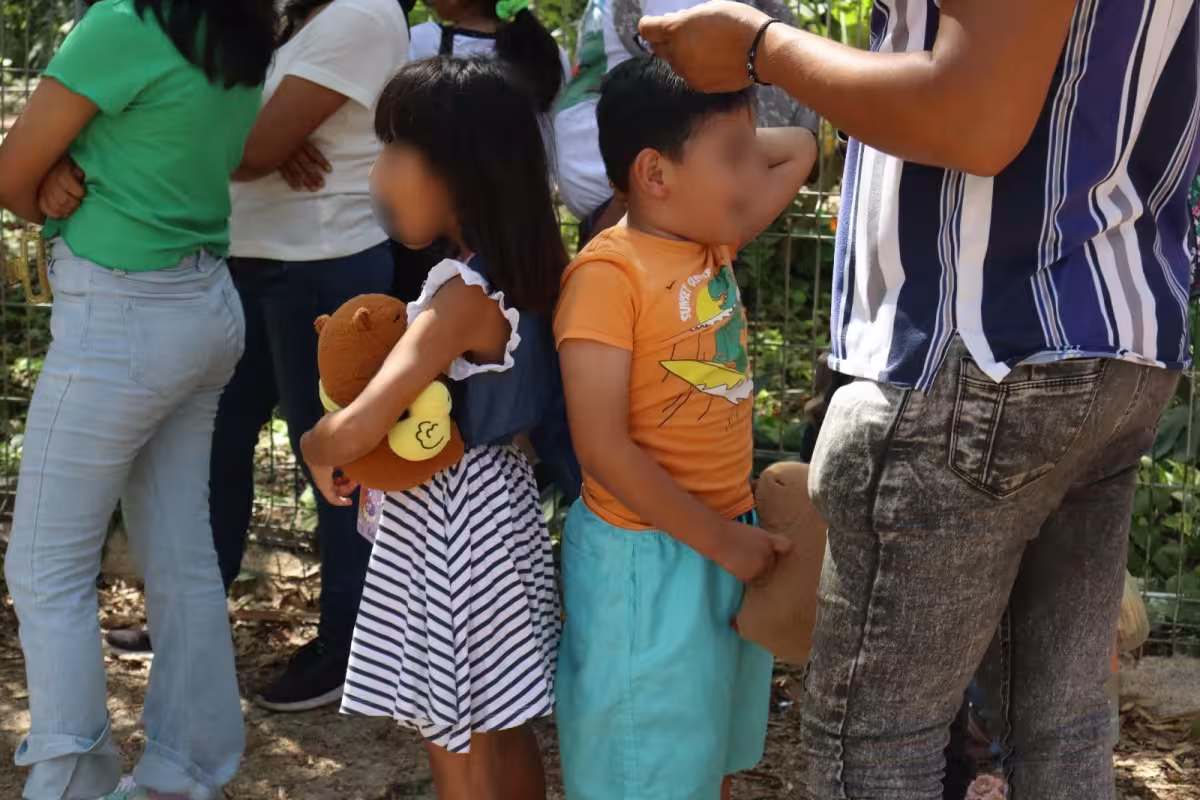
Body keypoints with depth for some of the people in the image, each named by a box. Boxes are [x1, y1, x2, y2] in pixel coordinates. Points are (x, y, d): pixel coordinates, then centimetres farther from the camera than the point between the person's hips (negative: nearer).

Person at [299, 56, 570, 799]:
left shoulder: (465, 295, -26)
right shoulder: (528, 269, 0)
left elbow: (358, 428, -34)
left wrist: (318, 446, -10)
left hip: (451, 522, -9)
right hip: (501, 500, 9)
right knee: (505, 731, 21)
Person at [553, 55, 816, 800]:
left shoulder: (717, 241, 4)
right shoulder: (609, 273, -19)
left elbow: (800, 147, 17)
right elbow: (602, 446, -22)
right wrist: (716, 539, -18)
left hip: (729, 537, 8)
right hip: (647, 558, -7)